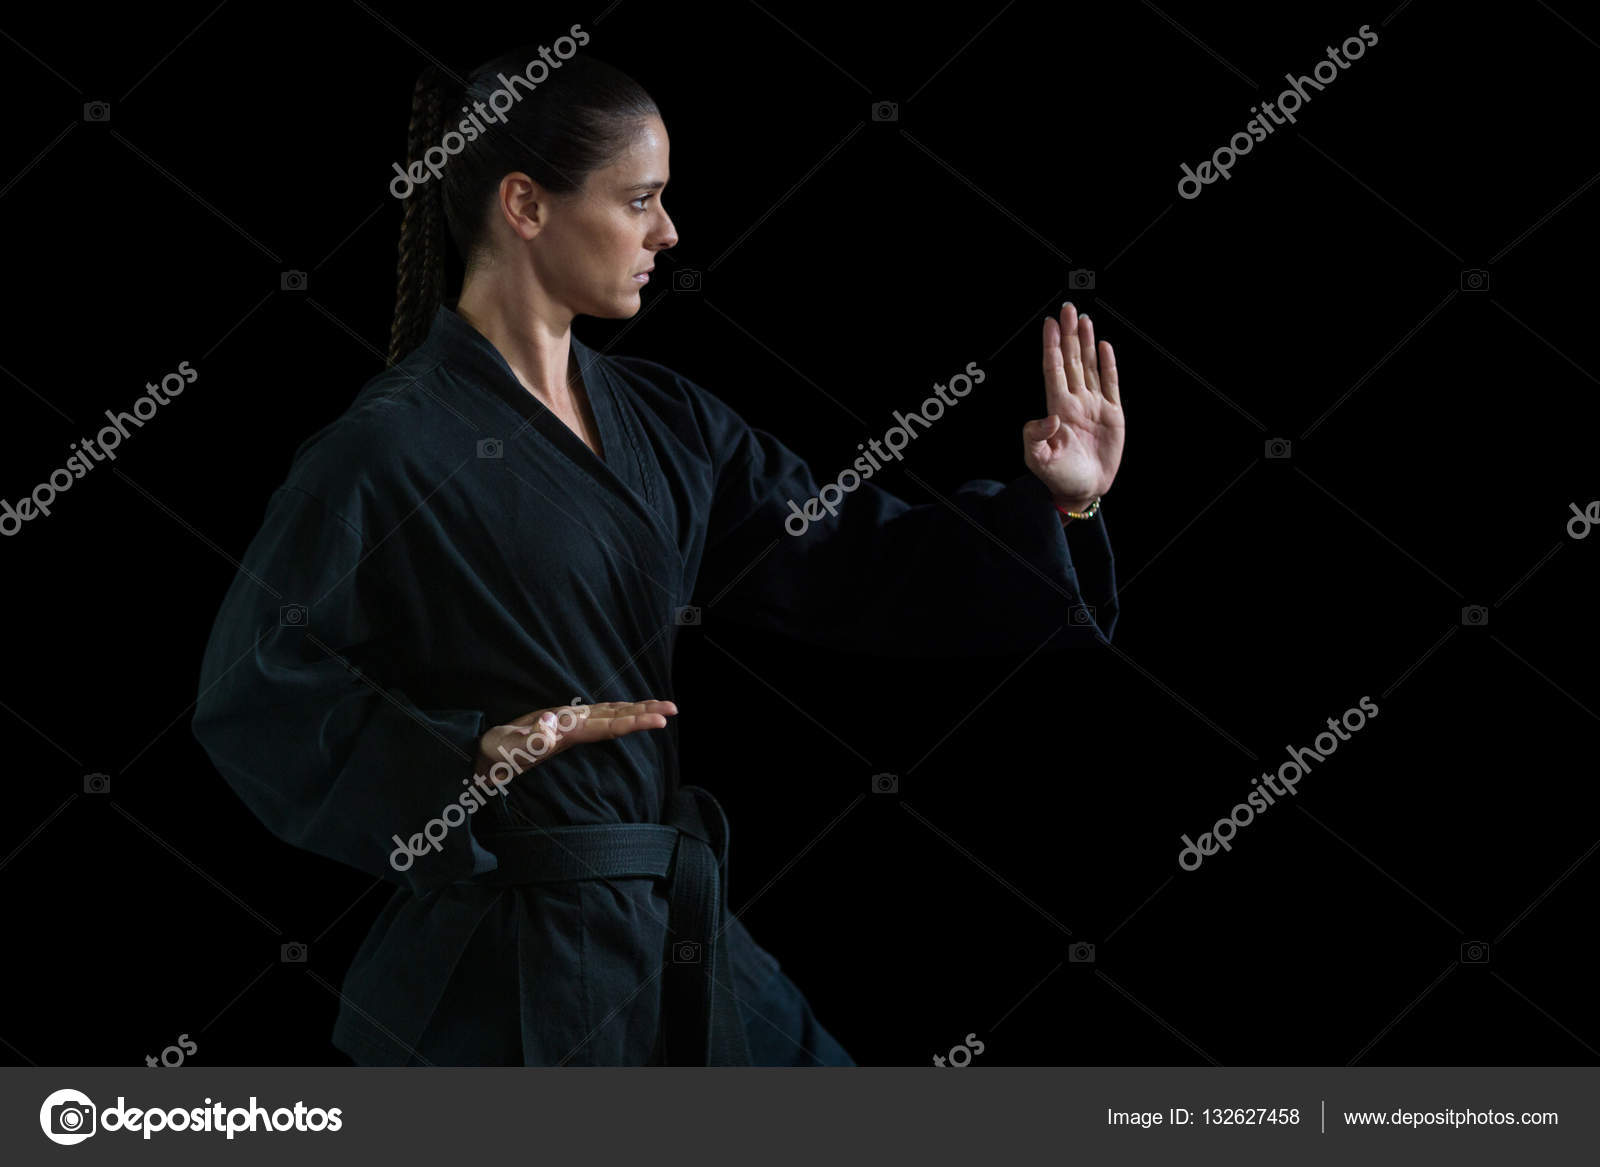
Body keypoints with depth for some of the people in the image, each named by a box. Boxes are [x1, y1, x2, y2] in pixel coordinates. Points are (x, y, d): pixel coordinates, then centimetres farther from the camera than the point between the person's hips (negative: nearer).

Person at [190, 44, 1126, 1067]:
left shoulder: (663, 419, 7)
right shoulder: (388, 447, -14)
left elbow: (848, 566, 7)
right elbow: (255, 695, -14)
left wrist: (1056, 503, -4)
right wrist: (467, 756, -25)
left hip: (680, 934, 7)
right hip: (512, 967, -7)